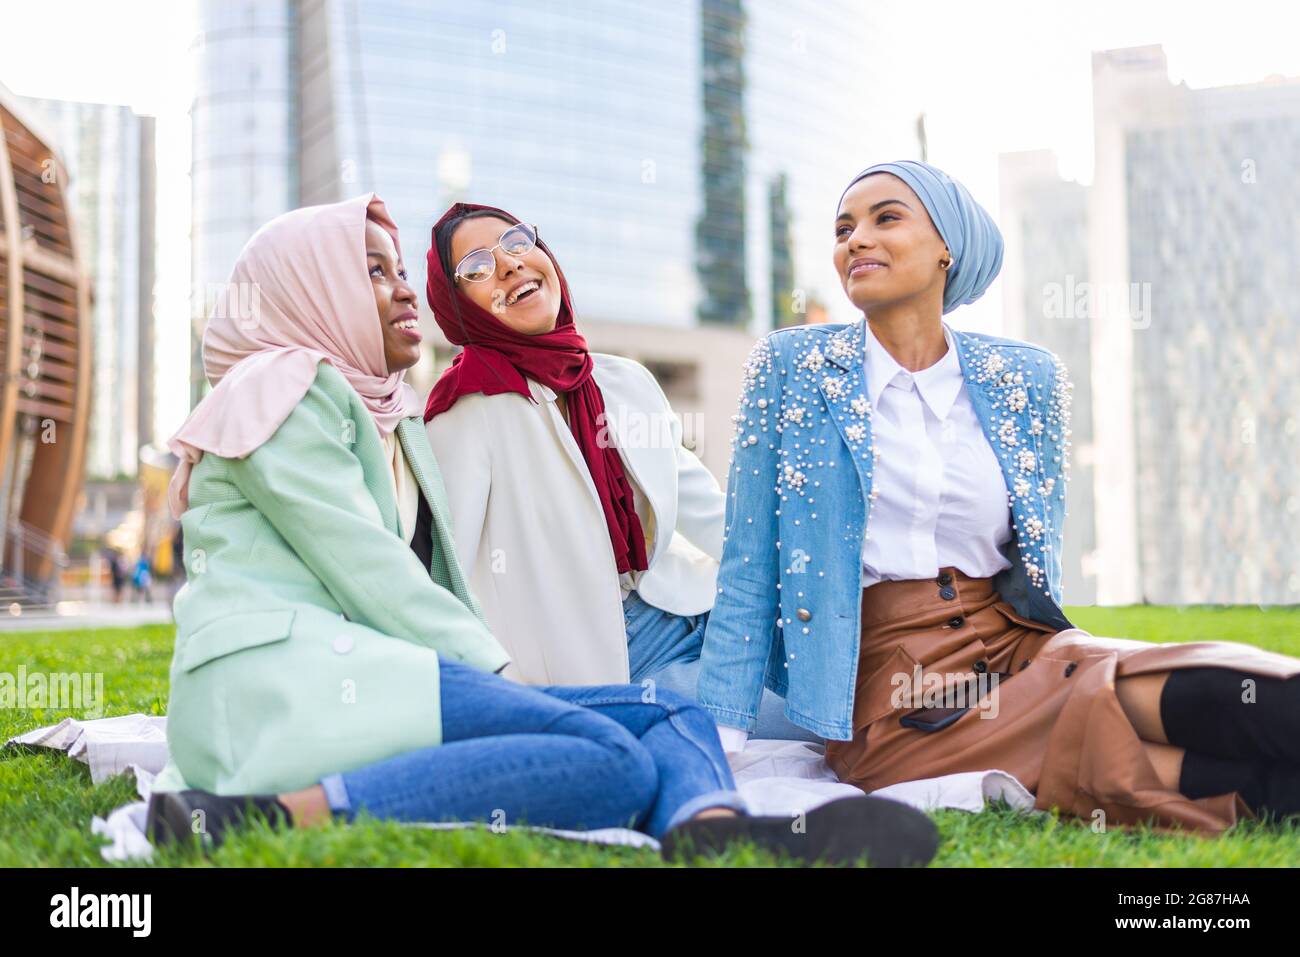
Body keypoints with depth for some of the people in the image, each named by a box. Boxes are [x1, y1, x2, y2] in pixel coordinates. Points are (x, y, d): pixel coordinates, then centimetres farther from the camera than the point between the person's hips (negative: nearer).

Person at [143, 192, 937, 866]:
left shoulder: (394, 416, 31)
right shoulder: (285, 390, 4)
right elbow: (362, 567, -8)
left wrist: (492, 682, 6)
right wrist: (494, 675, -6)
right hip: (279, 679, -8)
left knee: (671, 716, -10)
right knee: (611, 763, -28)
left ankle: (717, 832, -47)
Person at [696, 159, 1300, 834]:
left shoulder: (1026, 379, 10)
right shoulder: (789, 367, 3)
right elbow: (747, 576, 1)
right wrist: (720, 752, -5)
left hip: (1016, 645, 3)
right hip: (887, 690, -3)